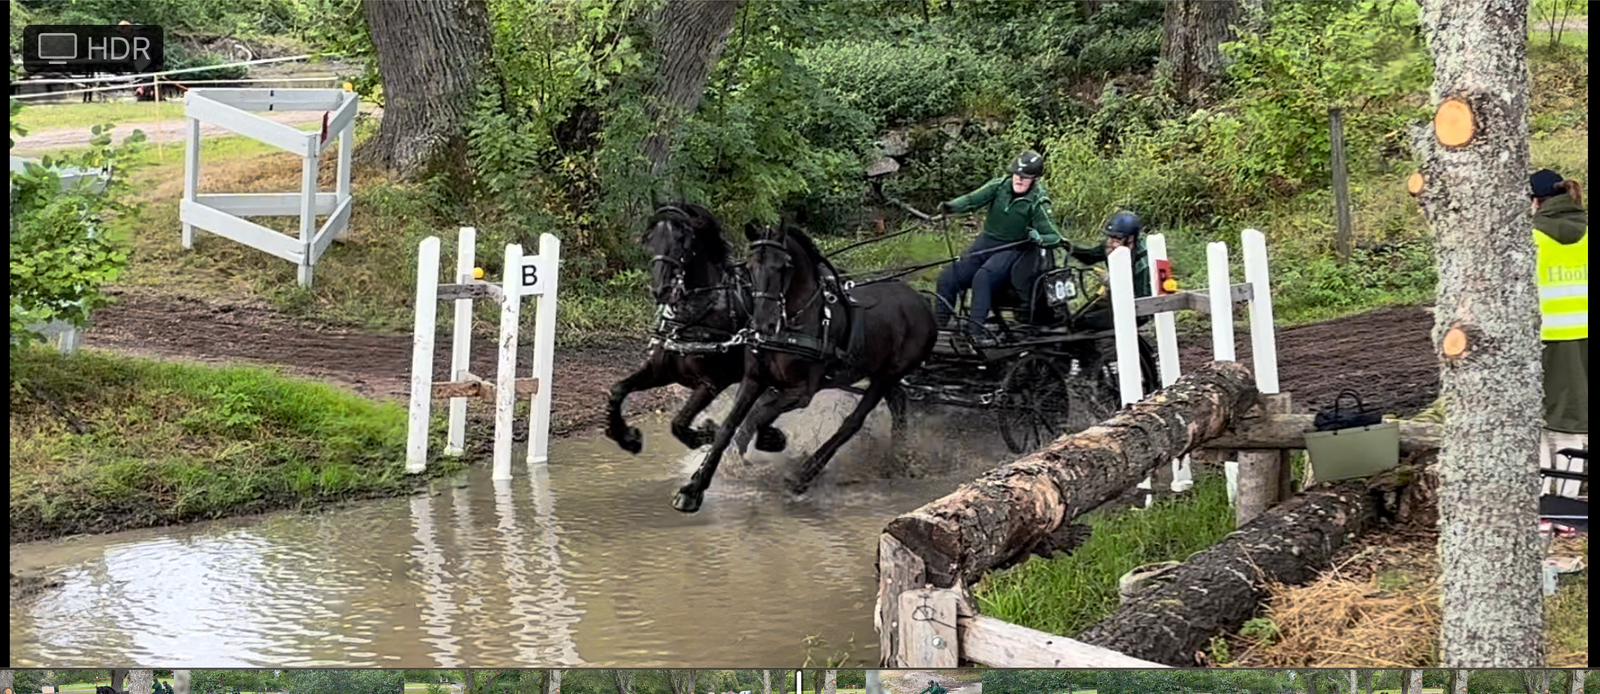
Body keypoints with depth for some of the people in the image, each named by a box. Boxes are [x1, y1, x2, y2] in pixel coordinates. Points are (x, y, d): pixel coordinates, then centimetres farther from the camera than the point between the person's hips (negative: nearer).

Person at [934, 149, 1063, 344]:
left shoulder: (1037, 203, -12)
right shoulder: (1000, 185, -2)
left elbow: (1055, 237, -13)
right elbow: (973, 199, -10)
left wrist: (1039, 238, -35)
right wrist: (951, 207, -30)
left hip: (1012, 249, -5)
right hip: (987, 241, 5)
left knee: (983, 277, -34)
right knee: (948, 277, -11)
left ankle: (975, 328, -35)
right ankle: (937, 324, 2)